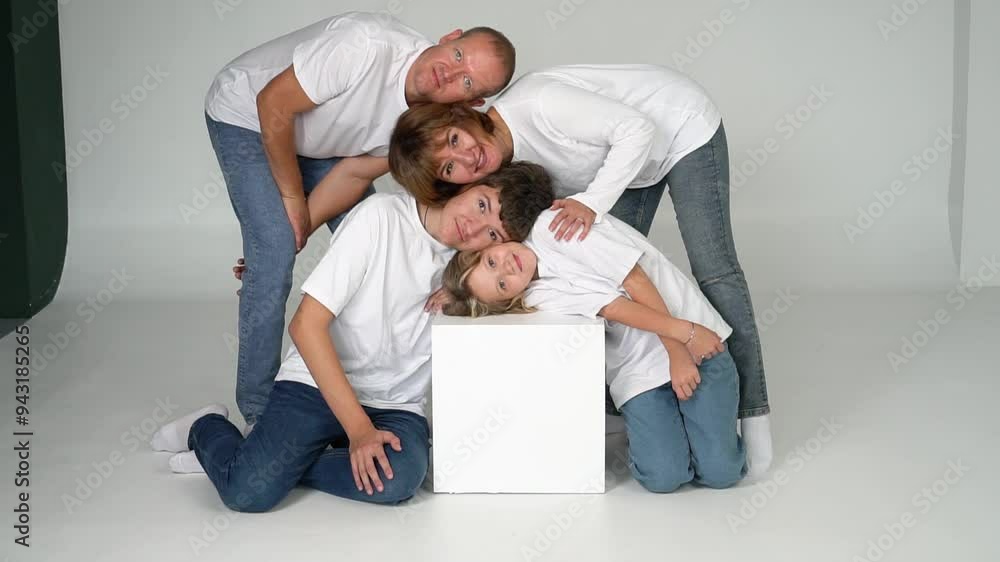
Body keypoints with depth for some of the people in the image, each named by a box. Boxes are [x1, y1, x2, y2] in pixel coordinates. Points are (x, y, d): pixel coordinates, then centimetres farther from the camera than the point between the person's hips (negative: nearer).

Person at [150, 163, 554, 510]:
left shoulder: (471, 261, 2)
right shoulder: (382, 215, -13)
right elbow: (306, 325, -16)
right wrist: (358, 427, -18)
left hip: (397, 406, 4)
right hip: (317, 383, -3)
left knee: (397, 482, -30)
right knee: (249, 493, -22)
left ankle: (276, 460, -4)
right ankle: (208, 429, 13)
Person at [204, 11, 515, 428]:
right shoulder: (367, 43, -38)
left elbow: (356, 173, -10)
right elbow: (273, 105, -30)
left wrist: (301, 225, -19)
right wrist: (292, 198, -20)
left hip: (318, 139, 6)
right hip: (246, 116, -6)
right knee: (274, 254, -18)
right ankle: (259, 410, -4)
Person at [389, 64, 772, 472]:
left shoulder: (539, 103, -37)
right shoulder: (503, 173, -15)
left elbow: (637, 130, -30)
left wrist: (592, 202, -40)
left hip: (683, 125, -6)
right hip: (633, 161, 7)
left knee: (713, 269, -7)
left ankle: (752, 411, 0)